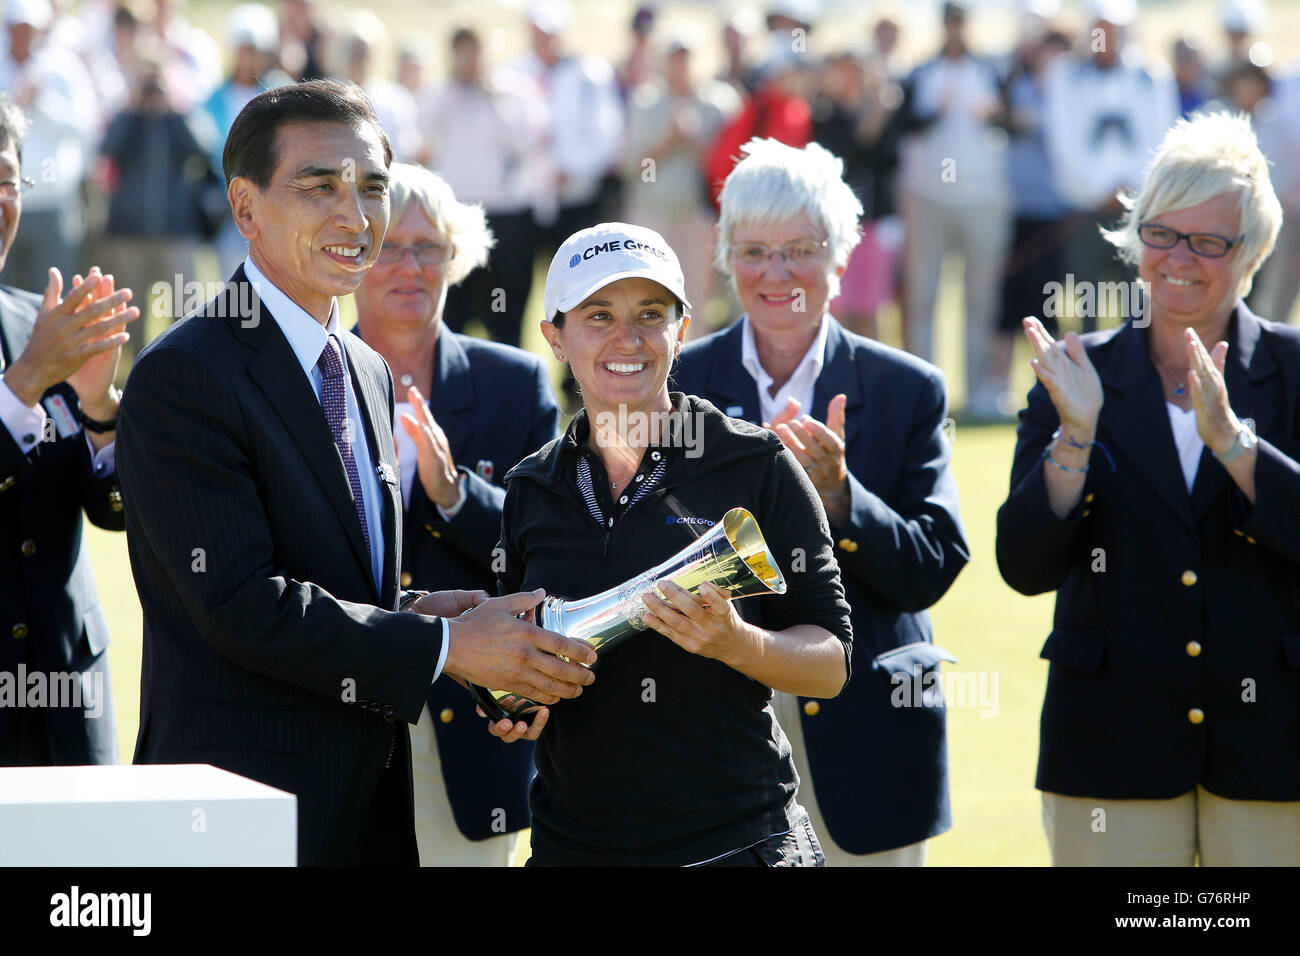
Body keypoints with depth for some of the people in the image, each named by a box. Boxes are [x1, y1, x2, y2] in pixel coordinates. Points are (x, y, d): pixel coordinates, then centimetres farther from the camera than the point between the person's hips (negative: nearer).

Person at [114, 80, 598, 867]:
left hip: (371, 796, 8)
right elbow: (240, 605, -20)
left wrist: (414, 610, 0)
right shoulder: (183, 376, -13)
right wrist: (445, 646, -18)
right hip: (243, 801, -8)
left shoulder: (370, 373, 15)